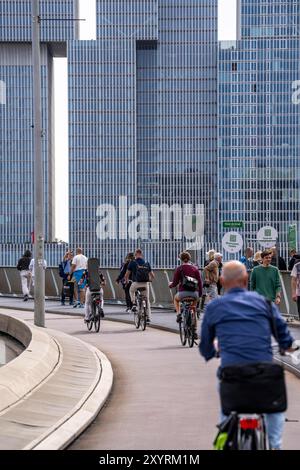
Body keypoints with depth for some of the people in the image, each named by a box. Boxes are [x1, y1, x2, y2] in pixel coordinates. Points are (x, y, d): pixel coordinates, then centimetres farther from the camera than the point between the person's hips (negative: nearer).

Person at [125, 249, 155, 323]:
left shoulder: (132, 263, 0)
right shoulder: (146, 263, 9)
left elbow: (127, 275, 1)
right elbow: (152, 276, 12)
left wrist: (126, 281, 21)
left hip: (136, 283, -2)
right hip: (145, 284, 2)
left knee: (131, 291, 33)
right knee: (147, 300, 14)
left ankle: (134, 304, 14)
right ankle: (148, 318, 12)